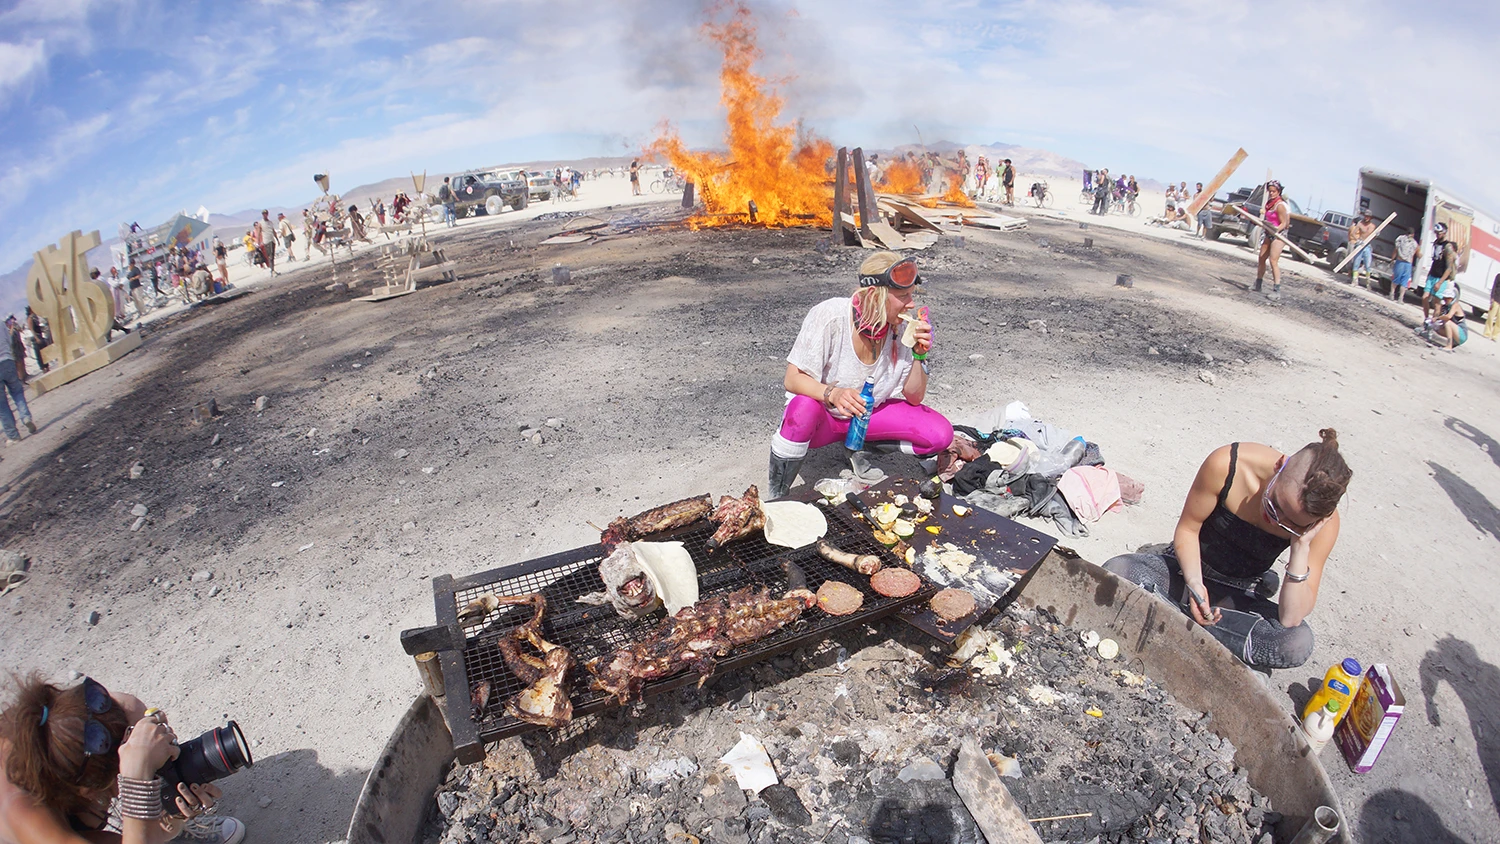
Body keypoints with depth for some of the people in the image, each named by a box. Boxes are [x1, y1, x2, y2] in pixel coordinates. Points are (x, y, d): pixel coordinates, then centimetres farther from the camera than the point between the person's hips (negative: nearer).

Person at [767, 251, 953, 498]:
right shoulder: (829, 316, -24)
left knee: (940, 434, -16)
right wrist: (833, 394, -43)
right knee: (805, 407, -40)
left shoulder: (902, 328, -12)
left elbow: (914, 398, -6)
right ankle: (776, 497, -19)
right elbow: (792, 379, -25)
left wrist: (919, 354, -22)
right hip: (823, 416, -4)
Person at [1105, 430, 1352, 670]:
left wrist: (1301, 546, -35)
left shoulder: (1324, 523, -22)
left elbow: (1291, 618, -25)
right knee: (1114, 571, -30)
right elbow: (1187, 528, -10)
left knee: (1299, 642, -32)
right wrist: (1194, 582, -26)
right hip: (1189, 568, -1)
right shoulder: (1226, 465, -26)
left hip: (1239, 595, 2)